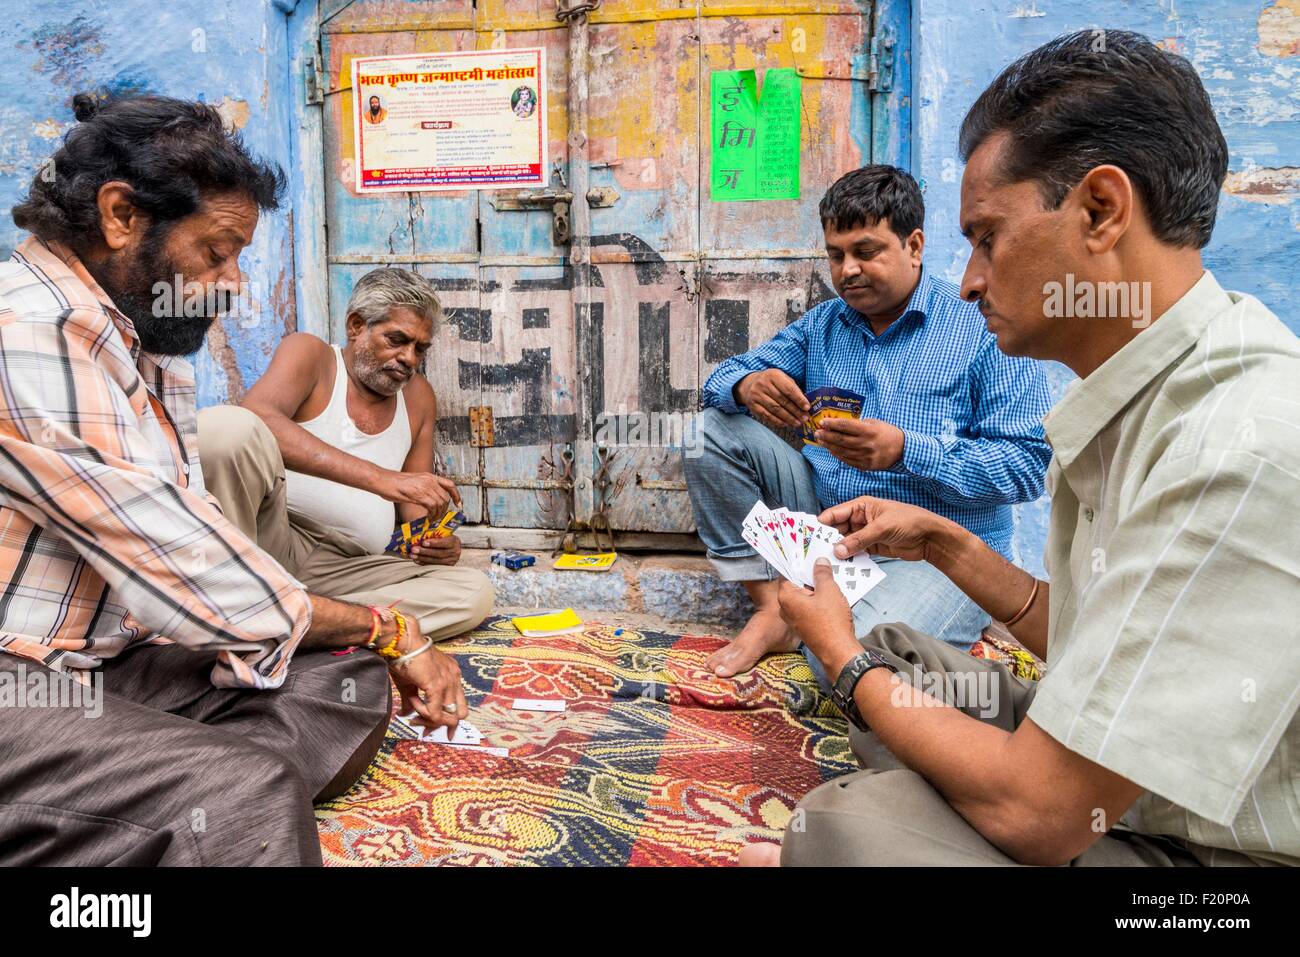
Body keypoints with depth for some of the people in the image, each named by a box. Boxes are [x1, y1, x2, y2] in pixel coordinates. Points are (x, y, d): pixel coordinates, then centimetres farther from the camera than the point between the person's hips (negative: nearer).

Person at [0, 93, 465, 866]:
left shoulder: (152, 341, 11)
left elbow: (186, 537, 8)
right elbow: (185, 569, -22)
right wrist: (387, 630, -8)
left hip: (114, 656, 10)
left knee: (349, 679, -3)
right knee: (250, 792, -31)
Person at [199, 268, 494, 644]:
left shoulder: (418, 397, 18)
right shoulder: (309, 353, 3)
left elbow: (414, 505, 21)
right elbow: (256, 416, -20)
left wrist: (434, 542, -5)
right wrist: (379, 477, -30)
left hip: (344, 571, 5)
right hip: (272, 540, -5)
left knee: (474, 591, -18)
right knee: (225, 425, -28)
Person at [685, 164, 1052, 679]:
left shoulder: (982, 327, -7)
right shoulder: (821, 325, 11)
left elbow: (1031, 462, -14)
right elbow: (726, 377, 8)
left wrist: (905, 451, -26)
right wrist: (746, 386, -18)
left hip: (940, 554, -6)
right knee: (716, 428, -5)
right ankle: (771, 609, -5)